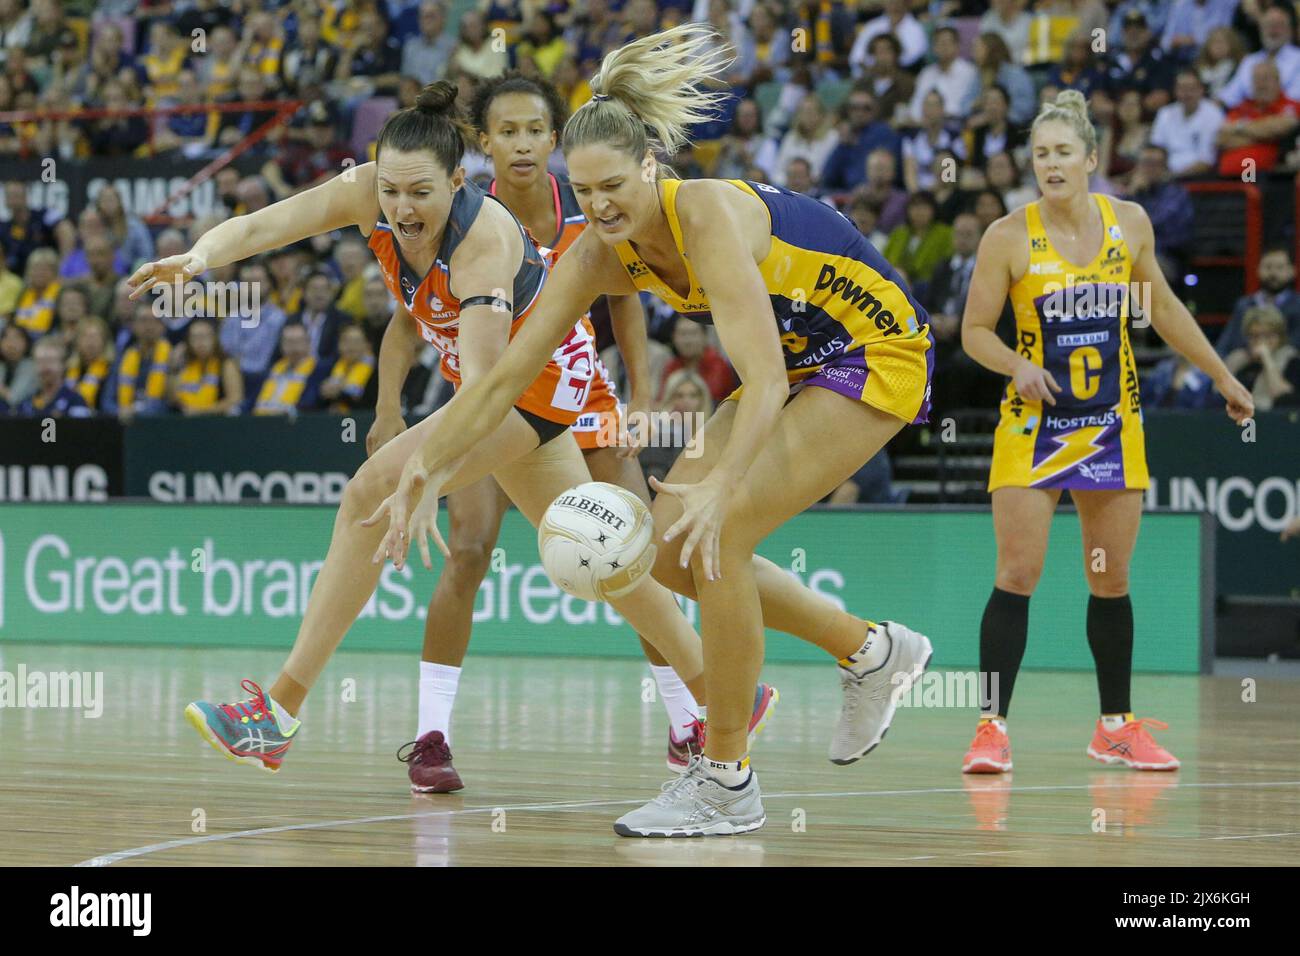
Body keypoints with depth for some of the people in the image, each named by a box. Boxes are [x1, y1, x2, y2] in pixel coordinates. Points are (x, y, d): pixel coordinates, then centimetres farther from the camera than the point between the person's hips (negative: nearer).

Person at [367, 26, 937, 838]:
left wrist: (720, 487, -54)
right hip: (798, 365, 8)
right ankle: (871, 650, 20)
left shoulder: (706, 214, -31)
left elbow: (764, 379, -40)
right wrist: (428, 471, -14)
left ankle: (728, 785, -8)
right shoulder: (600, 255, -9)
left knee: (715, 537, -19)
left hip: (877, 355, -8)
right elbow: (507, 376, -5)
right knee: (671, 548, 2)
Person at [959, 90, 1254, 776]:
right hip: (1034, 423, -3)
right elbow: (974, 331, -4)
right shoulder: (1009, 237, -10)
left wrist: (1222, 377, 19)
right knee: (1018, 573, -11)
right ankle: (993, 727, -8)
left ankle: (1116, 726, 20)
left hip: (1112, 425, 3)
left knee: (1111, 581, 8)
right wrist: (1018, 364, -23)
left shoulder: (1129, 223, 0)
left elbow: (1163, 308, 14)